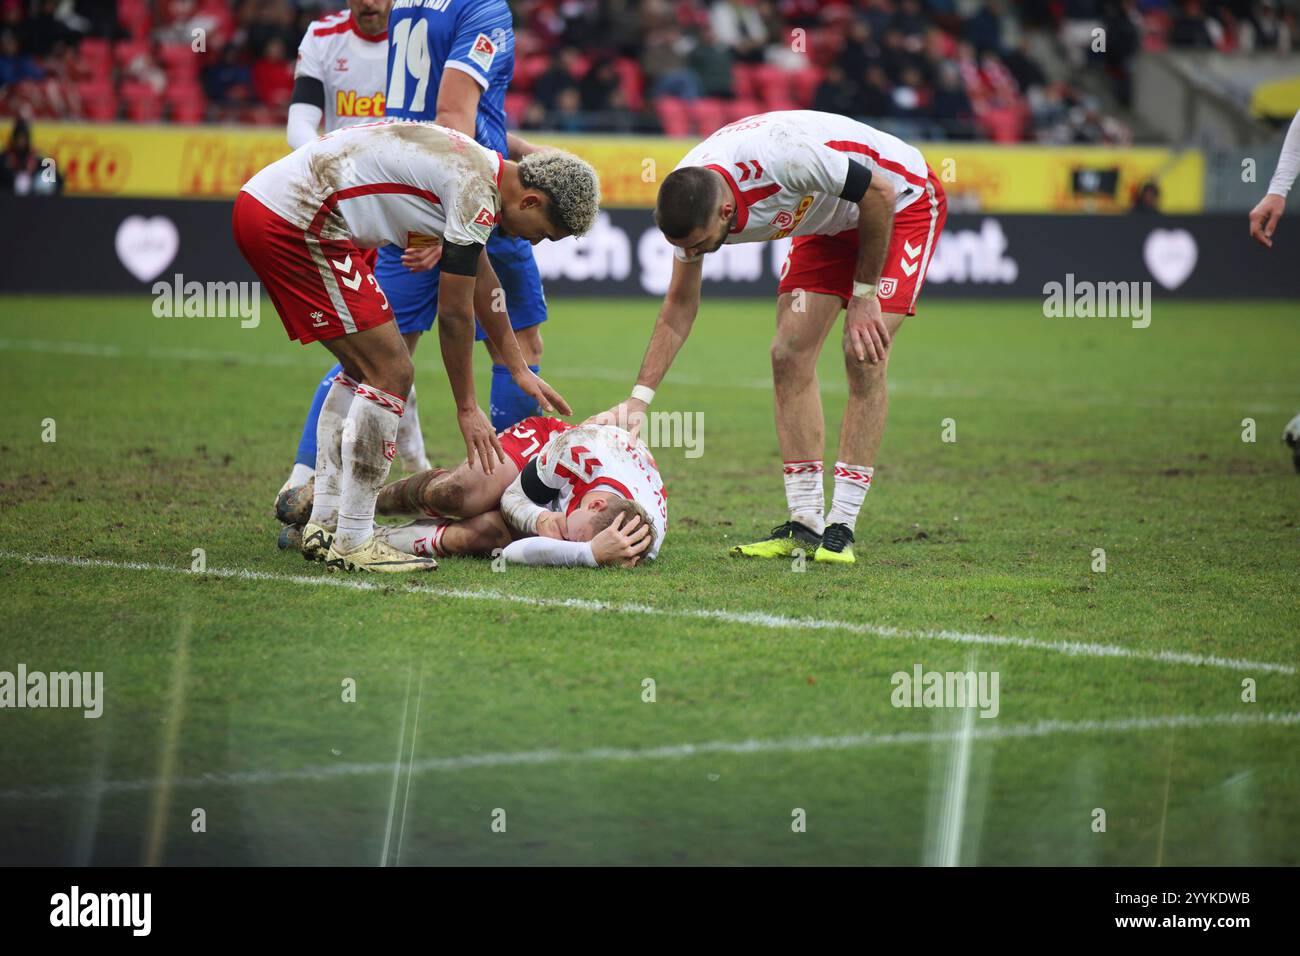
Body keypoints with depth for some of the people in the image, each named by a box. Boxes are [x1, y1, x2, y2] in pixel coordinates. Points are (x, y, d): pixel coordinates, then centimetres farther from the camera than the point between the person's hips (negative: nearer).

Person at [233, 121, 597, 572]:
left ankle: (324, 523, 21)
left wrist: (519, 370, 41)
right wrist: (467, 408, 7)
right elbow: (455, 312, -5)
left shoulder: (476, 163, 18)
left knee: (365, 368, 20)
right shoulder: (478, 194, -12)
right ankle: (352, 543, -4)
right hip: (296, 224, -11)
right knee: (391, 374, -7)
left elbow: (483, 280, 33)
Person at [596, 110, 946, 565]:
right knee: (790, 354, -6)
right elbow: (680, 305, -4)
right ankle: (804, 525, -1)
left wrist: (864, 296, -19)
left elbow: (879, 193, -26)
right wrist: (640, 397, -10)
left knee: (864, 357, -17)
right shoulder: (688, 201, -19)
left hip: (902, 201, -6)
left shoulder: (782, 156, -41)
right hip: (830, 218, 6)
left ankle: (840, 528, -14)